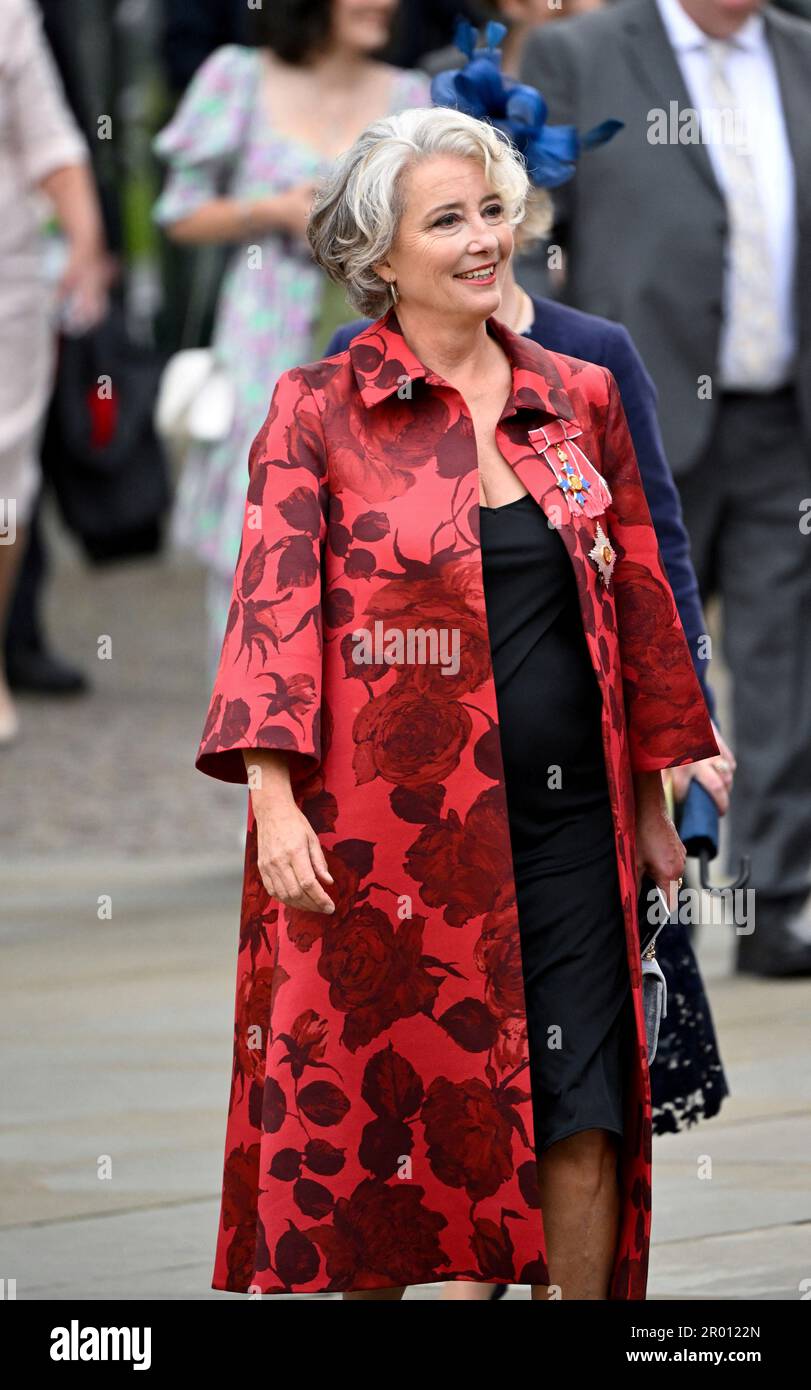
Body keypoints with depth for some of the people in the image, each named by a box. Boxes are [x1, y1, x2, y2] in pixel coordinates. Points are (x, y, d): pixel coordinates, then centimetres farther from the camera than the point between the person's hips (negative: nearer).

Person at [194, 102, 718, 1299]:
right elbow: (273, 602, -8)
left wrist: (652, 801, 18)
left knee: (584, 1123, -2)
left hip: (566, 820, 3)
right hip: (389, 828, -3)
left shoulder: (580, 401, 11)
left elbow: (636, 599, 17)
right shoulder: (317, 412, -1)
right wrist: (274, 793, -20)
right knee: (382, 1117, 3)